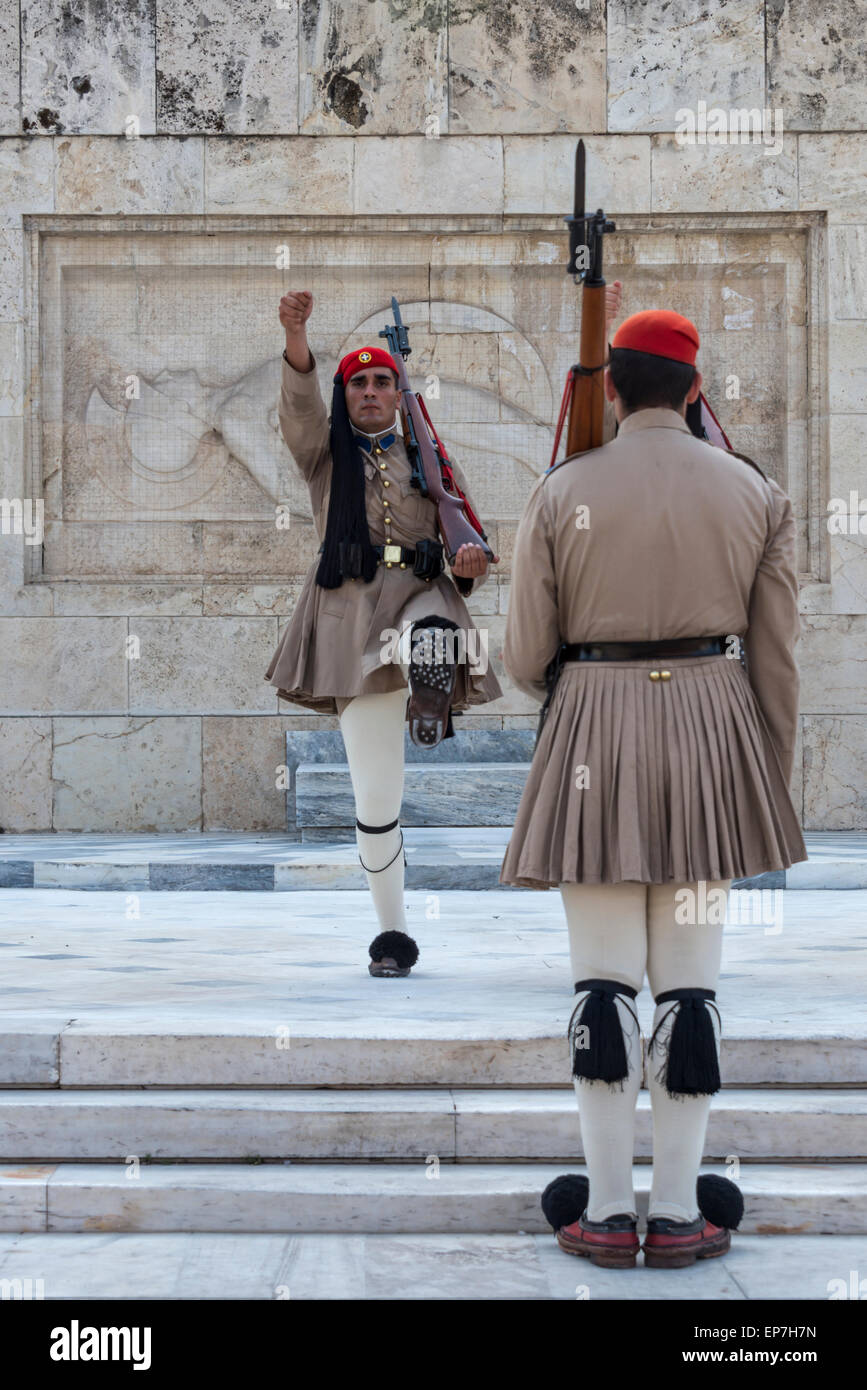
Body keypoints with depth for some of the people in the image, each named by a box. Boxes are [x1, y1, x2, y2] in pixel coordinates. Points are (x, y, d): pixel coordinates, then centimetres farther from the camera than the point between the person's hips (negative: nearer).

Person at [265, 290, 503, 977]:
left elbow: (465, 546, 14)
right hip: (354, 612, 0)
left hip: (422, 595, 1)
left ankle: (430, 702, -15)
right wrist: (296, 336, -29)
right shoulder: (325, 452, 12)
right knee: (375, 796, -2)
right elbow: (300, 404, -9)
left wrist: (471, 564, -12)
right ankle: (393, 931, 10)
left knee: (435, 638, -45)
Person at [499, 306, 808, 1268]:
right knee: (690, 979, 5)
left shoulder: (561, 492, -1)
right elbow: (776, 659, 4)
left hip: (593, 733, -1)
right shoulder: (755, 492, 4)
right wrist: (772, 784, 14)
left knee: (605, 980, 3)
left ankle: (609, 1214, 4)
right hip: (712, 729, 1)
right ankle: (676, 1215, 7)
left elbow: (525, 660, 0)